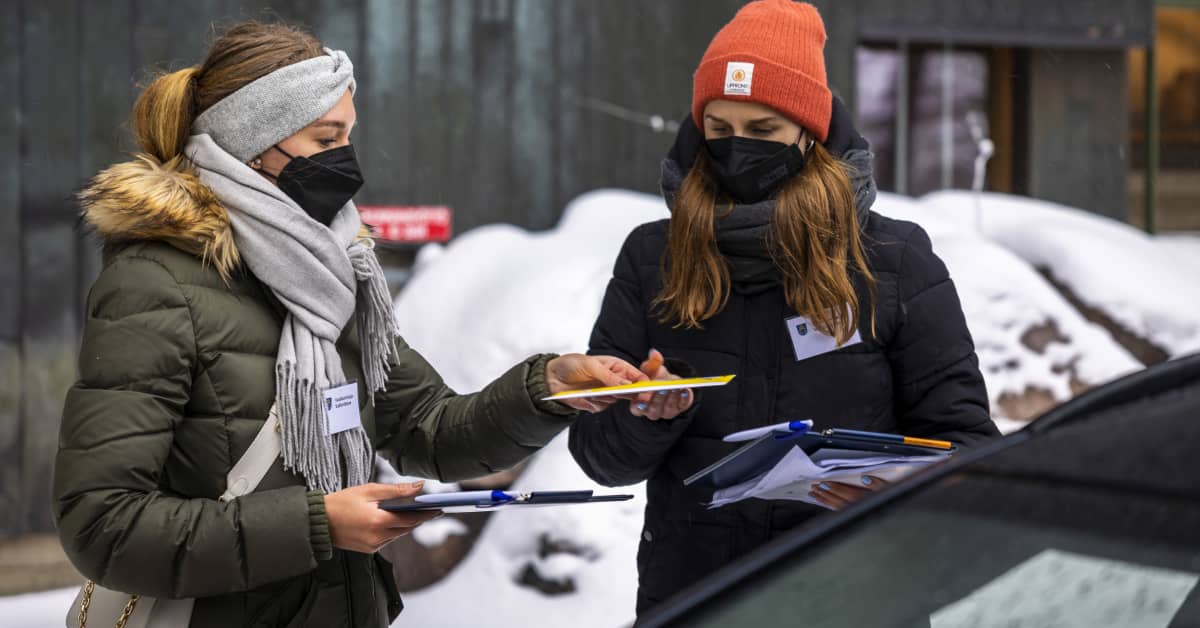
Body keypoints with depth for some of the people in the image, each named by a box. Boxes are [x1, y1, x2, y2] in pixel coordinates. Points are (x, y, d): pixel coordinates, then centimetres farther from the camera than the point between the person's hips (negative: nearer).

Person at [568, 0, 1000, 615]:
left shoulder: (896, 259, -1)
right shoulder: (650, 259, 3)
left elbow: (963, 437, -1)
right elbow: (600, 456, 3)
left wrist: (895, 489, -21)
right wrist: (648, 416, -18)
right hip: (687, 593, 1)